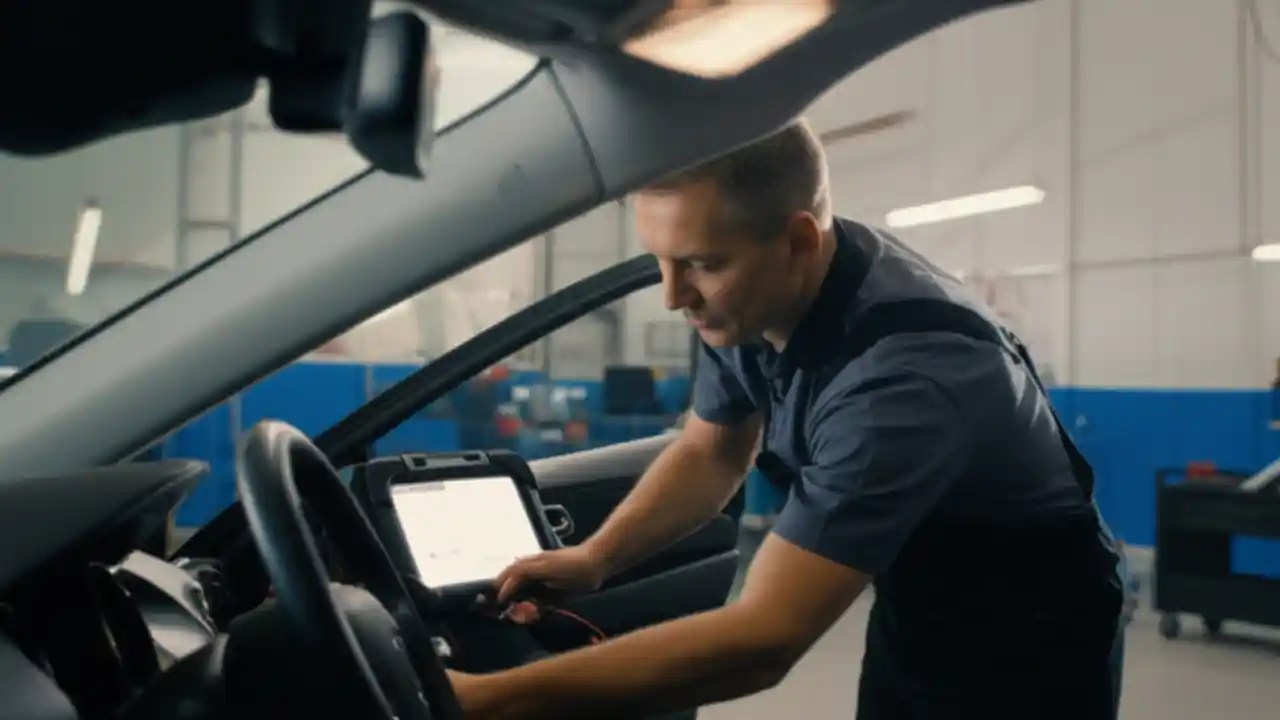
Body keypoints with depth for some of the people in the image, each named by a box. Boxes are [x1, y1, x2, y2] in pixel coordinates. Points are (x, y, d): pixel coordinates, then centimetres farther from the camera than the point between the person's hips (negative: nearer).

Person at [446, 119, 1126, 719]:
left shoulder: (908, 372, -38)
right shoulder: (744, 299, -15)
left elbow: (763, 640, -40)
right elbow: (709, 453, 2)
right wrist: (595, 556, -12)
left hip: (1025, 639, -5)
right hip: (914, 611, 6)